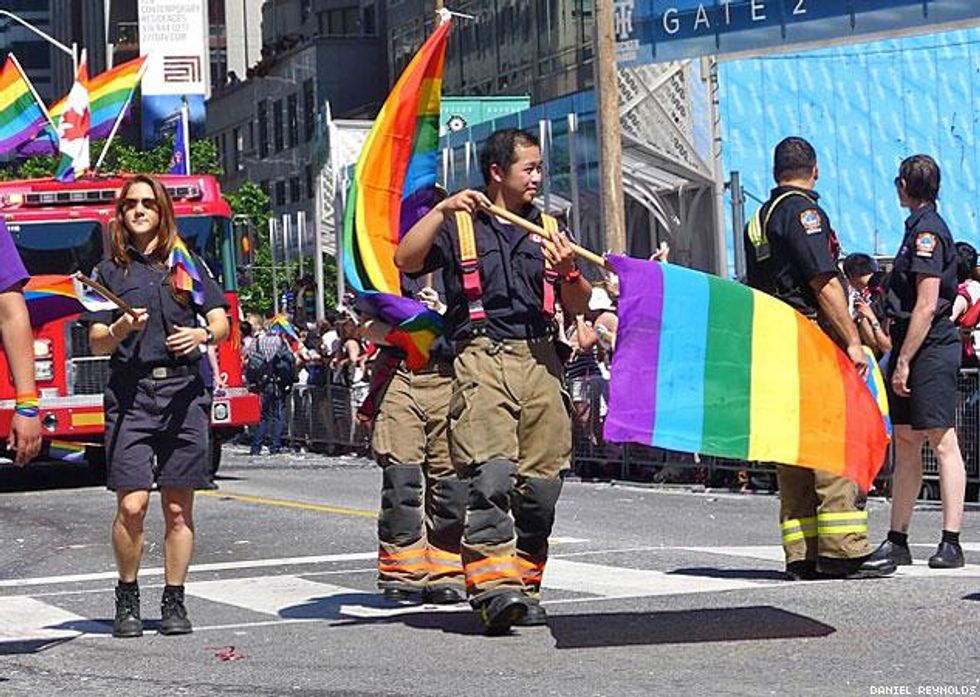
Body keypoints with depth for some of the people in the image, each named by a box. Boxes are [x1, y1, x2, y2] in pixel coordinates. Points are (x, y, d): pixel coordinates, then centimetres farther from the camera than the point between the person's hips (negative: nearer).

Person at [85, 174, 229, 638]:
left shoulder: (188, 264, 13)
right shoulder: (109, 271, 11)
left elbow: (221, 322, 7)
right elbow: (96, 342, 6)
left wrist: (202, 334, -15)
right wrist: (121, 329, -16)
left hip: (184, 390, 1)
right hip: (131, 394, -1)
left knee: (178, 508, 2)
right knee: (132, 504, -11)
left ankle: (174, 601, 10)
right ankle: (127, 598, 5)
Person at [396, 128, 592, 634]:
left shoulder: (548, 230, 20)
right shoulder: (459, 226, 10)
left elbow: (578, 307, 18)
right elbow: (406, 260, -6)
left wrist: (568, 271, -3)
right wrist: (442, 210, -13)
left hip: (540, 359, 4)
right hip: (481, 359, -4)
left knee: (541, 482, 0)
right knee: (489, 476, -19)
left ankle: (525, 586, 12)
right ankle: (494, 588, -25)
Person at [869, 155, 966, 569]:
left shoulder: (928, 231, -13)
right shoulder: (919, 228, 17)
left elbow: (927, 306, -18)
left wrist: (904, 361, -17)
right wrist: (898, 356, 22)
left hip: (931, 348, -10)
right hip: (911, 348, 10)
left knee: (942, 442, -8)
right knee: (905, 442, 11)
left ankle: (951, 543, -7)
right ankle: (896, 541, 15)